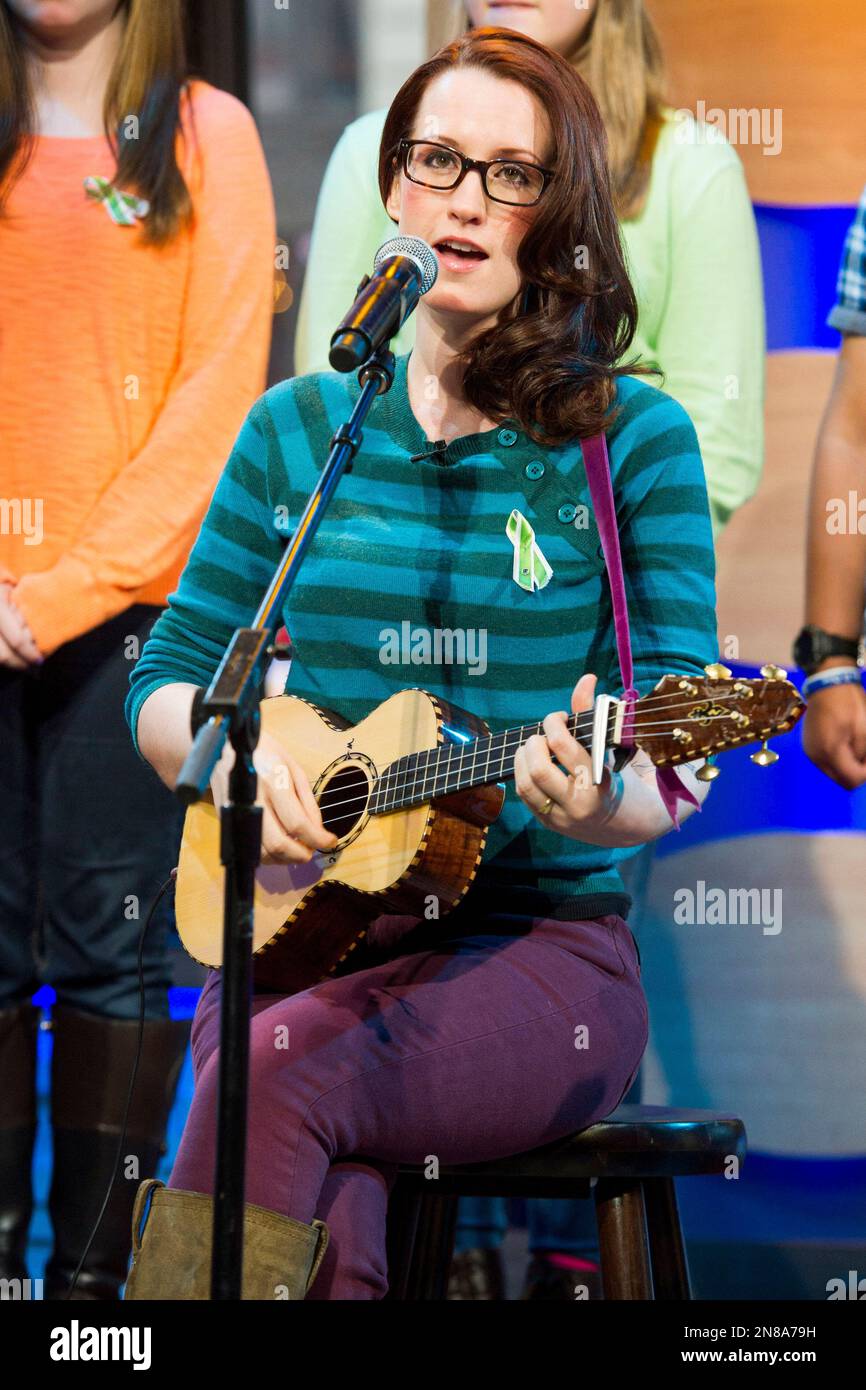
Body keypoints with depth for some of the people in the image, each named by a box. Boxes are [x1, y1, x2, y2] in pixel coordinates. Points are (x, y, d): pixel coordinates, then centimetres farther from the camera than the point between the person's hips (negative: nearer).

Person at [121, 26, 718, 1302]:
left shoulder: (634, 438, 1)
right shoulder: (300, 428, 11)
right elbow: (167, 683, 15)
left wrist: (600, 801, -27)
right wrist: (227, 753, -8)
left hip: (541, 941, -2)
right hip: (299, 937, 2)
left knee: (283, 1070, -32)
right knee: (326, 1220, -32)